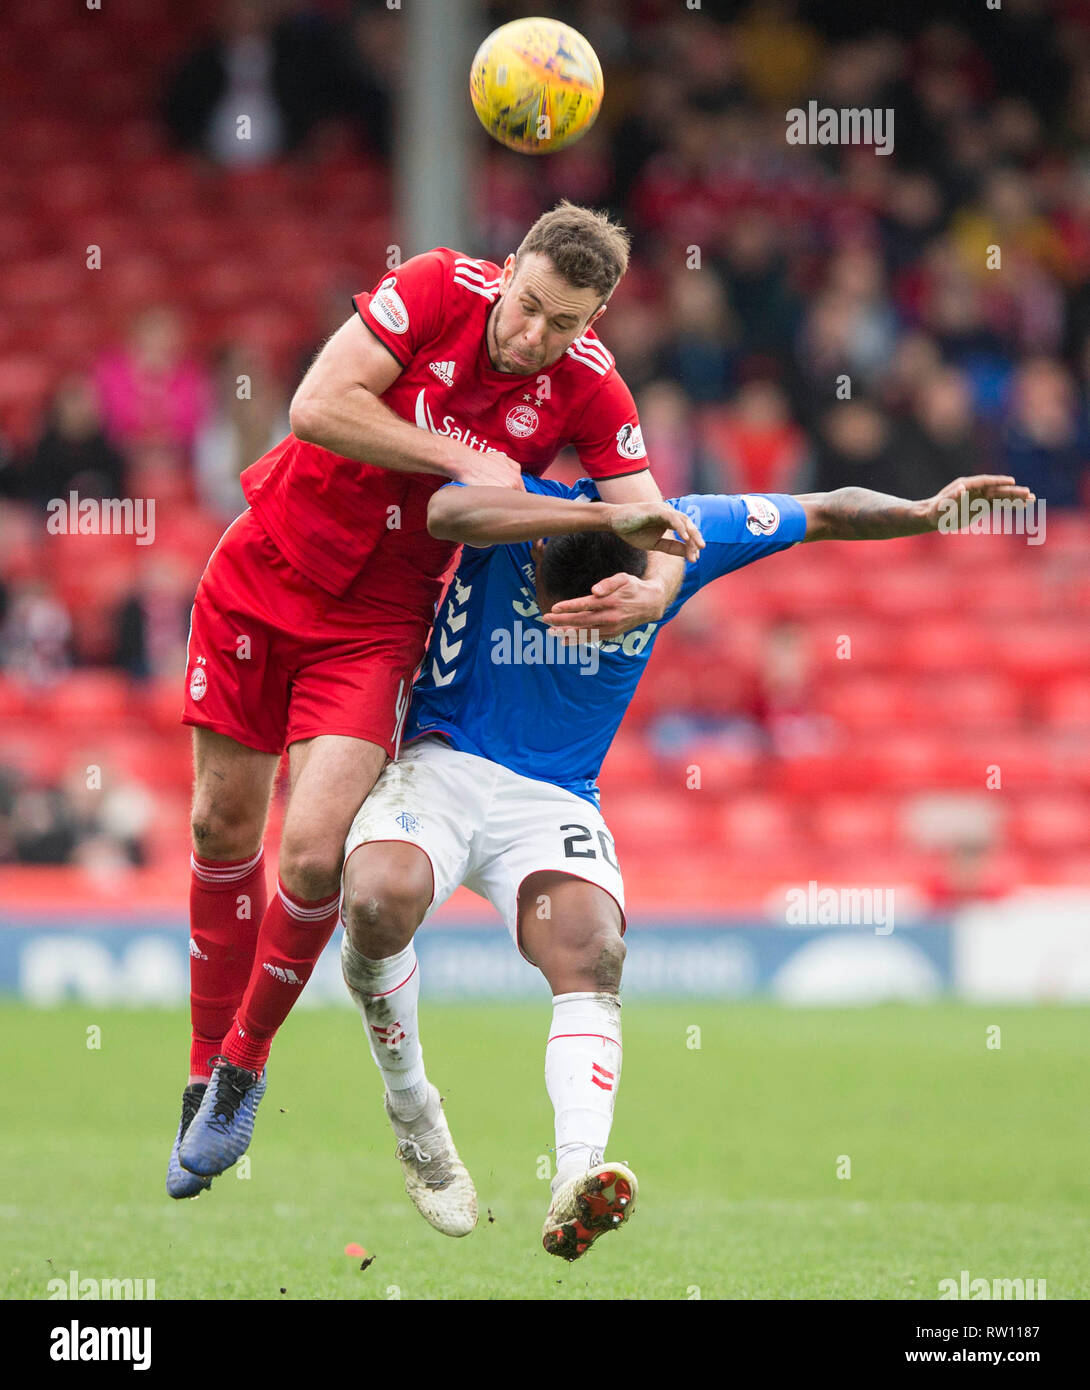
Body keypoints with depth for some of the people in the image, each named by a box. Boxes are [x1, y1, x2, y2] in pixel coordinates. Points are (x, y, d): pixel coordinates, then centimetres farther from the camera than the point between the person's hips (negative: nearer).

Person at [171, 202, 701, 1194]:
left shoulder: (588, 391, -13)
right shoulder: (439, 288, -16)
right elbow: (317, 407, -22)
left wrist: (652, 587, -36)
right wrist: (461, 461, -25)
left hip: (376, 619, -1)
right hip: (263, 571, 1)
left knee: (315, 852, -15)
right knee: (222, 825, 7)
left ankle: (242, 1066, 10)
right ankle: (205, 1071, 26)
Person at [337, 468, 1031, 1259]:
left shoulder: (674, 532, -8)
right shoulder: (515, 508, -17)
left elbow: (830, 514, 6)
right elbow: (447, 515, -43)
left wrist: (926, 513, -7)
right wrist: (608, 516, -50)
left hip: (555, 801, 2)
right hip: (442, 763, -2)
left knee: (592, 955, -26)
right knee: (379, 904, -32)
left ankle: (578, 1176, -46)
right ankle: (412, 1117, -8)